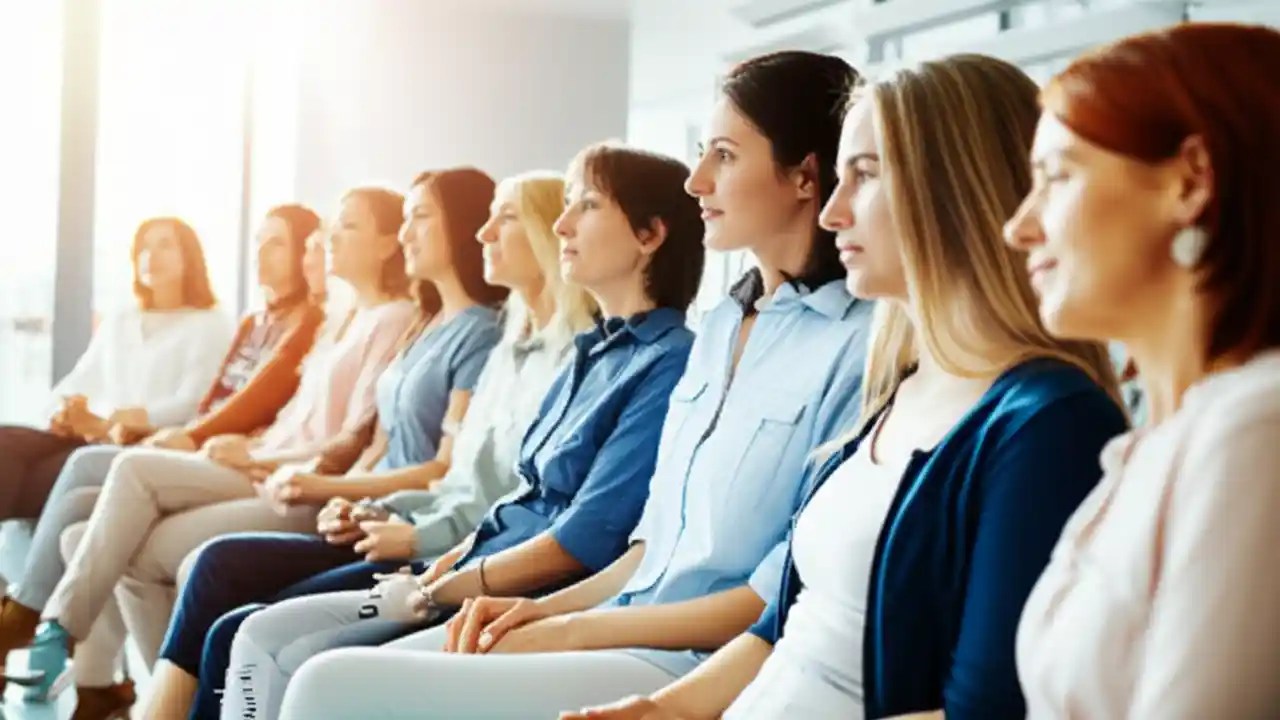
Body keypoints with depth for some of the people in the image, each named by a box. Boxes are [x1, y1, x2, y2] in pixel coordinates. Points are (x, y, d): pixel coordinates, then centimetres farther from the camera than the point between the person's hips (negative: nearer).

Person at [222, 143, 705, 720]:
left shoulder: (669, 366, -13)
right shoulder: (596, 351, 16)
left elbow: (586, 541, -19)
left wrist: (434, 592, -11)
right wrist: (429, 577, 5)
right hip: (481, 582, 9)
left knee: (306, 667, -17)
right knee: (263, 636, -1)